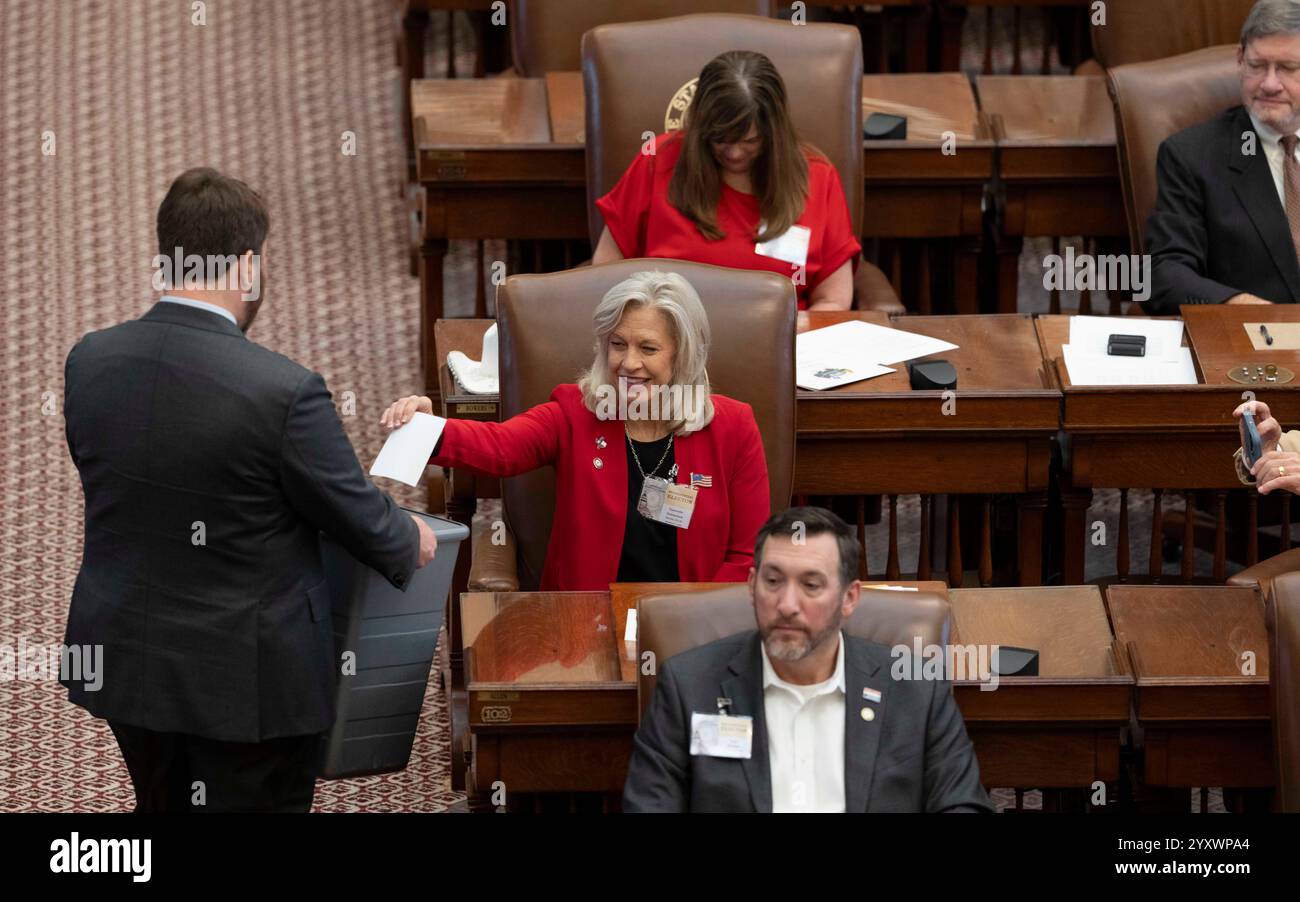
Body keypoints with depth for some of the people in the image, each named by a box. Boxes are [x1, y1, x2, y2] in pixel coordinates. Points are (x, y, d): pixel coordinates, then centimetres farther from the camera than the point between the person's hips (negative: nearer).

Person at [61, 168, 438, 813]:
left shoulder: (89, 362, -8)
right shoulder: (283, 390, -25)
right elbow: (352, 508, -11)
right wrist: (409, 541, 11)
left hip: (122, 656, 5)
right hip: (246, 677, -5)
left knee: (163, 804, 23)